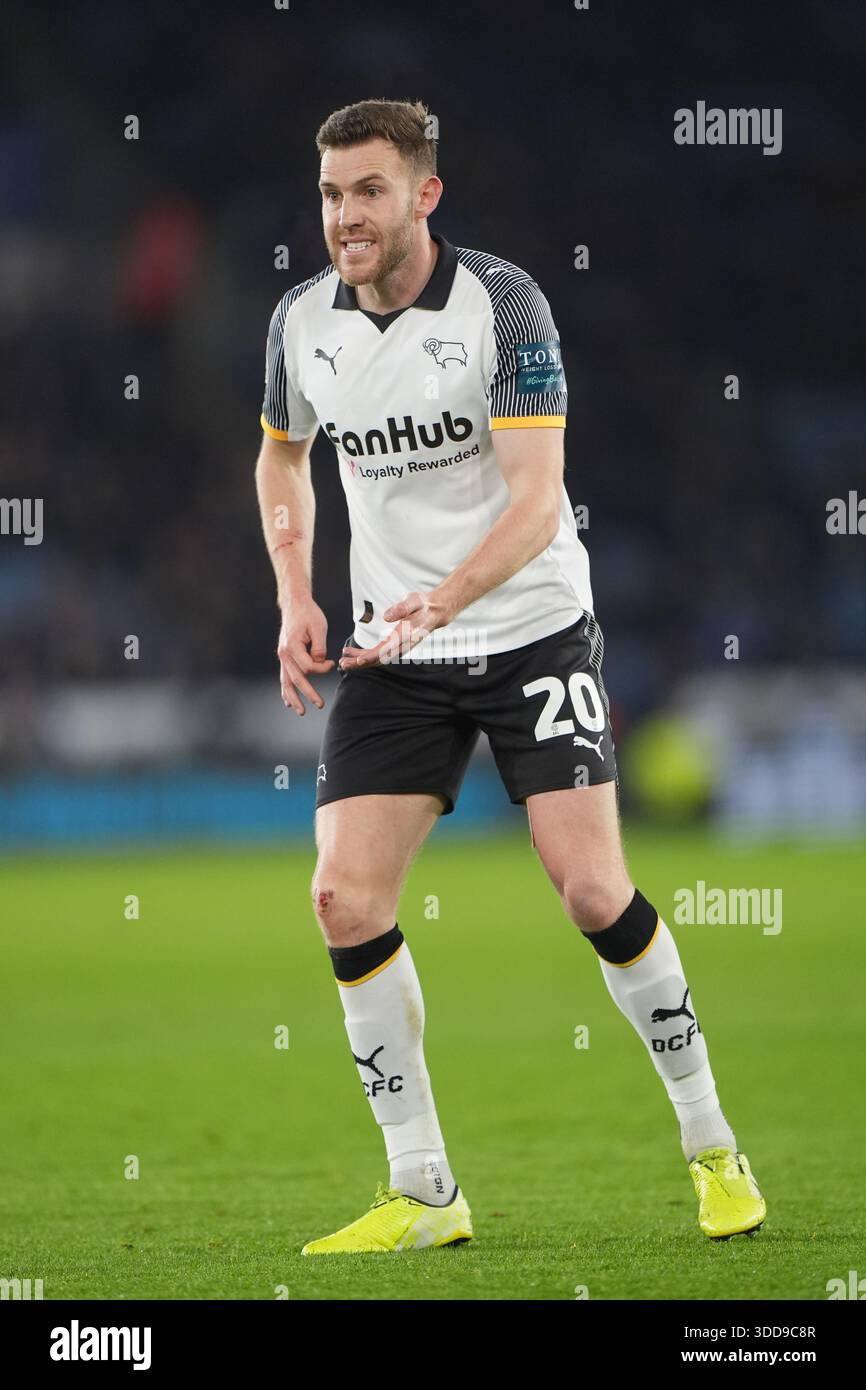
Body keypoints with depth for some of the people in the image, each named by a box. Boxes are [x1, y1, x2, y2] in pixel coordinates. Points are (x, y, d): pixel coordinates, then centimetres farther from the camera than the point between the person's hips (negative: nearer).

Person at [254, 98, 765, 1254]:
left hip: (532, 629, -4)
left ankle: (711, 1144, 8)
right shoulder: (302, 323, -1)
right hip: (391, 650, 4)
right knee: (347, 900, -8)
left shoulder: (502, 302, -16)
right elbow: (283, 457, 20)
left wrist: (438, 603, -38)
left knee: (593, 889, -12)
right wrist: (296, 600, 5)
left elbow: (537, 496, -23)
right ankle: (423, 1193, 3)